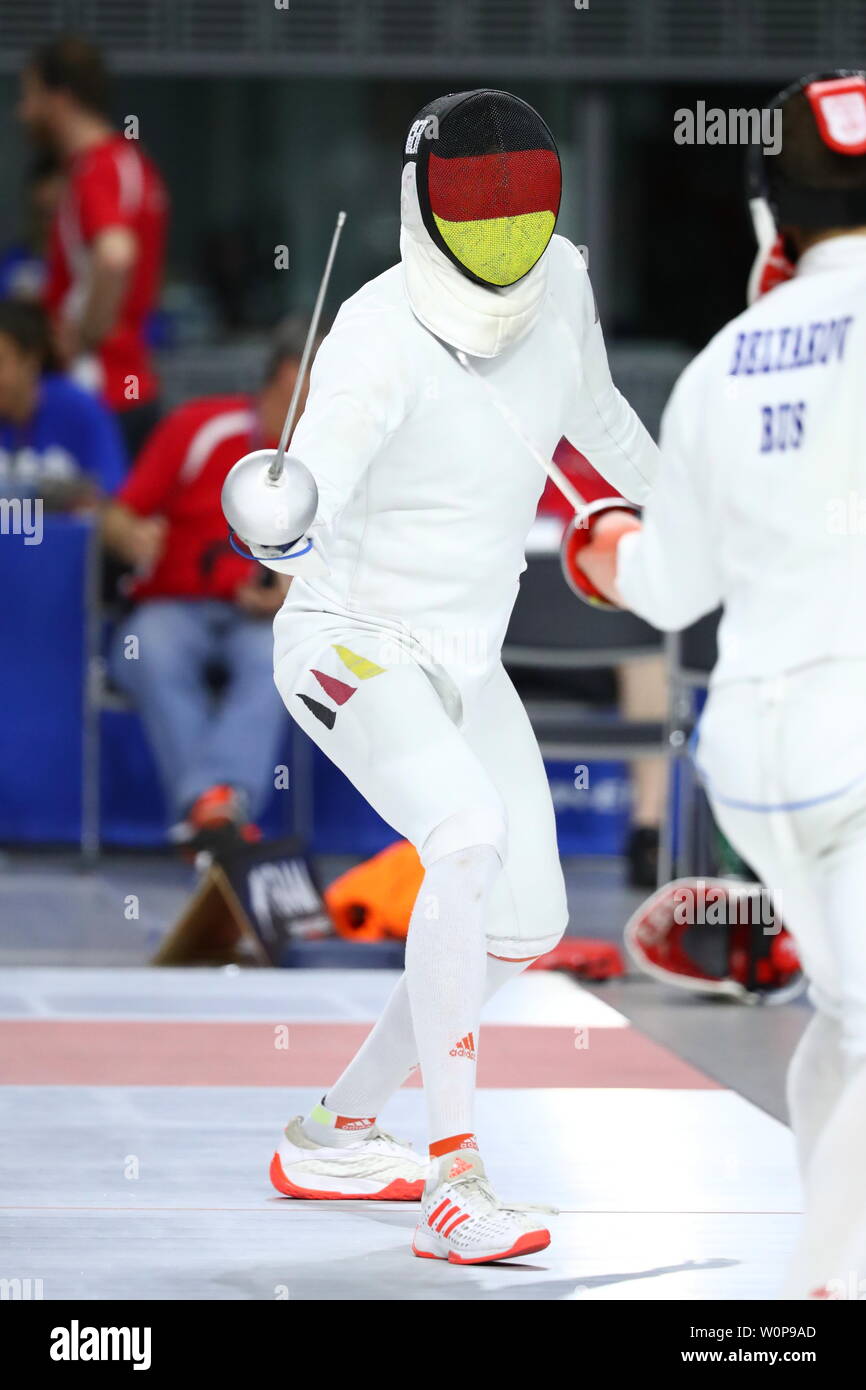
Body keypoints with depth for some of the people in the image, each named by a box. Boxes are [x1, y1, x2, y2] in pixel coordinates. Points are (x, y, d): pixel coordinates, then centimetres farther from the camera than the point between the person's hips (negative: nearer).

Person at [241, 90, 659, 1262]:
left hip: (460, 660, 8)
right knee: (469, 840, -32)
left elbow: (588, 407, 14)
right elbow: (317, 480, -44)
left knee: (527, 924, 11)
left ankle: (336, 1136, 28)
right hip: (353, 646, -8)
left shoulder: (558, 281, -8)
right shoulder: (382, 340, -28)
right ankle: (454, 1183, -29)